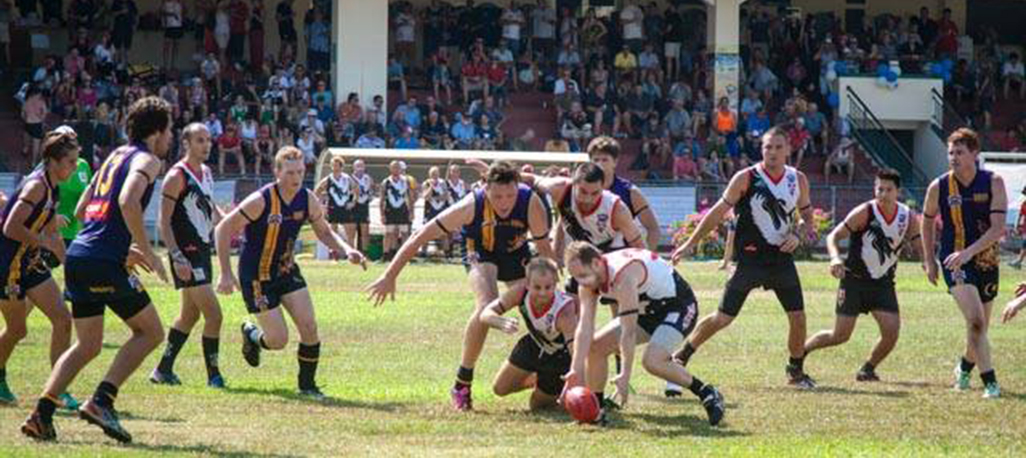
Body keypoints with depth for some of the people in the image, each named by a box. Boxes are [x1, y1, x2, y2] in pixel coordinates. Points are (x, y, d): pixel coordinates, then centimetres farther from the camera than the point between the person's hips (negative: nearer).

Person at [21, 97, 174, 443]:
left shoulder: (116, 156, 23)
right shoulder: (147, 160, -3)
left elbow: (81, 211, 27)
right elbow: (128, 202, -23)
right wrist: (148, 253, -16)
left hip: (77, 258, 8)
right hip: (103, 263, -8)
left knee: (87, 346, 15)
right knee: (150, 331, 4)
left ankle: (41, 414, 2)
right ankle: (101, 401, -8)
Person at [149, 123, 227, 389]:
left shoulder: (206, 173, 12)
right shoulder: (177, 176, -13)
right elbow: (164, 222, -15)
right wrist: (177, 257, -22)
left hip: (203, 251, 9)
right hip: (186, 255, -9)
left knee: (190, 315, 16)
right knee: (213, 314, -11)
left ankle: (163, 370, 27)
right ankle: (213, 375, -2)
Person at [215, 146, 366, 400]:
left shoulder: (307, 200, -7)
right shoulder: (261, 201, -24)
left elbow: (324, 231, 9)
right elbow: (223, 230, -18)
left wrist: (347, 250, -10)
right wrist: (226, 274, -21)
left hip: (287, 270, 5)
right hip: (257, 277, -5)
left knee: (309, 327, -8)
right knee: (279, 339, -5)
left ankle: (307, 385, 10)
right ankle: (251, 334, 30)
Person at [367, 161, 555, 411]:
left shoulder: (531, 202, -32)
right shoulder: (471, 206, -35)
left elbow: (544, 247, -16)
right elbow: (421, 236, -27)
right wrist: (390, 276, -25)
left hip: (517, 255, 3)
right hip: (481, 255, -3)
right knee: (486, 307, -29)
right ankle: (462, 384, -18)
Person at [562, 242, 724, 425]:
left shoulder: (623, 275, -35)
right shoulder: (590, 278, -9)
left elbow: (628, 331, -35)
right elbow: (585, 327, -11)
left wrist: (625, 376, -35)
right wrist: (576, 369, -20)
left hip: (678, 305, -9)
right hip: (650, 309, 9)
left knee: (652, 361, -30)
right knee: (595, 346, 2)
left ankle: (708, 395, -16)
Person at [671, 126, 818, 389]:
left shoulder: (798, 180, 3)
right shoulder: (746, 179, -9)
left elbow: (807, 216, 16)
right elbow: (718, 212, -4)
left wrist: (798, 234, -6)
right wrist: (691, 244, -6)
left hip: (782, 258, 4)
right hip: (749, 258, -4)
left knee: (798, 317, 1)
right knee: (723, 318, -3)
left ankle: (796, 371, 21)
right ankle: (680, 358, 12)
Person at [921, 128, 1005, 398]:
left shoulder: (993, 183, -8)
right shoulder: (939, 187, -5)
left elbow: (998, 228, -16)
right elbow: (927, 221, 14)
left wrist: (968, 252, -28)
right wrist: (929, 262, 11)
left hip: (986, 261, 2)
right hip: (955, 262, -2)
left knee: (980, 329, 13)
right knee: (976, 321, -22)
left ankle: (965, 367, 44)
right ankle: (990, 383, -20)